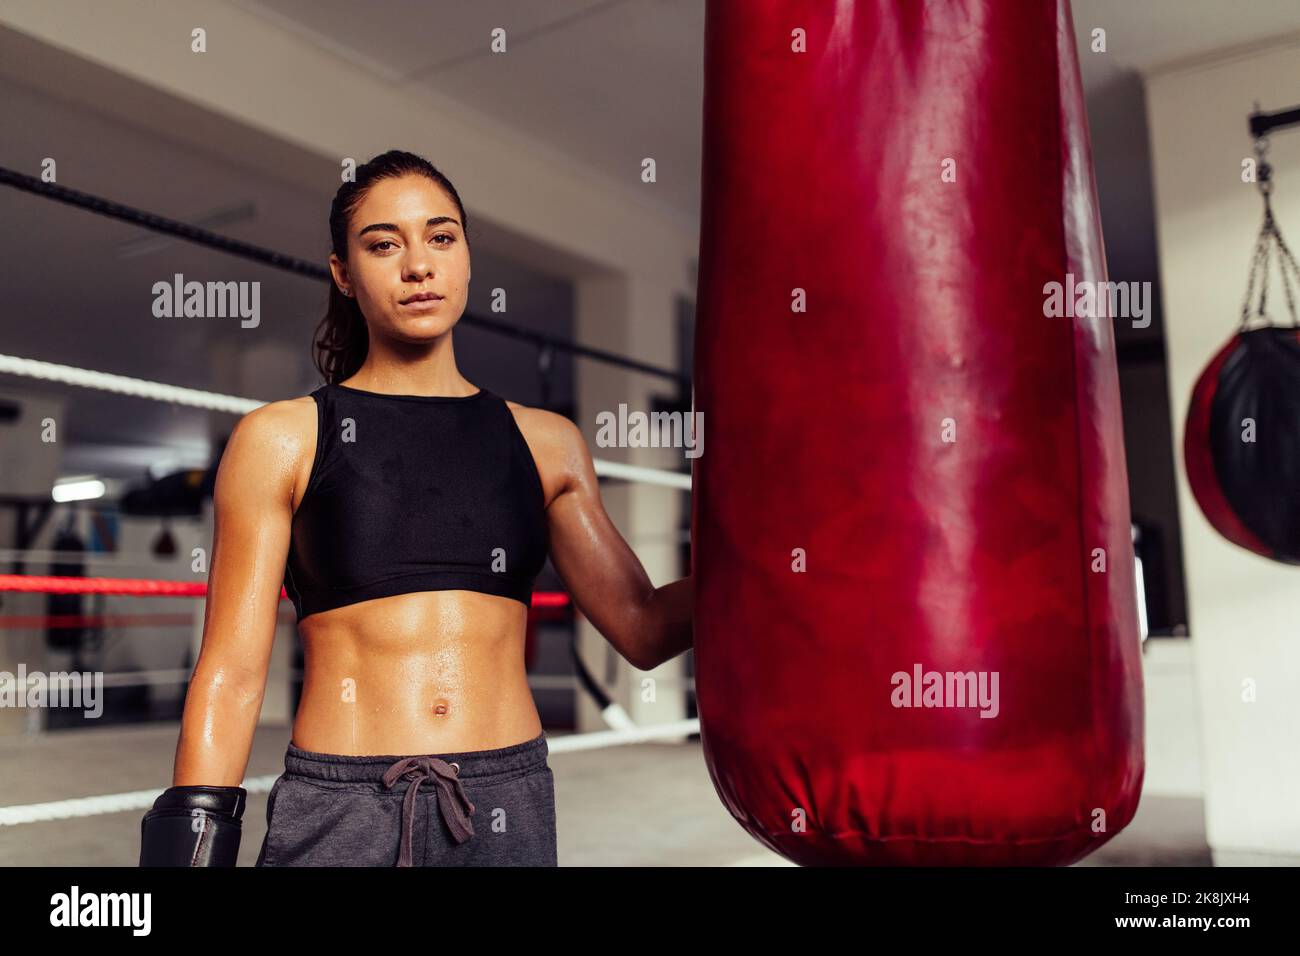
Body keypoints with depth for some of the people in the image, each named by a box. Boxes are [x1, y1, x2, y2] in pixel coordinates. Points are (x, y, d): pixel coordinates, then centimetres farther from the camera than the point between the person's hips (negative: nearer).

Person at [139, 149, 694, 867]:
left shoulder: (542, 443, 6)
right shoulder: (282, 440, 0)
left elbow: (642, 627, 2)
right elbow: (232, 670, 0)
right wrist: (192, 842, -4)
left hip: (509, 809, 2)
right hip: (338, 814, -2)